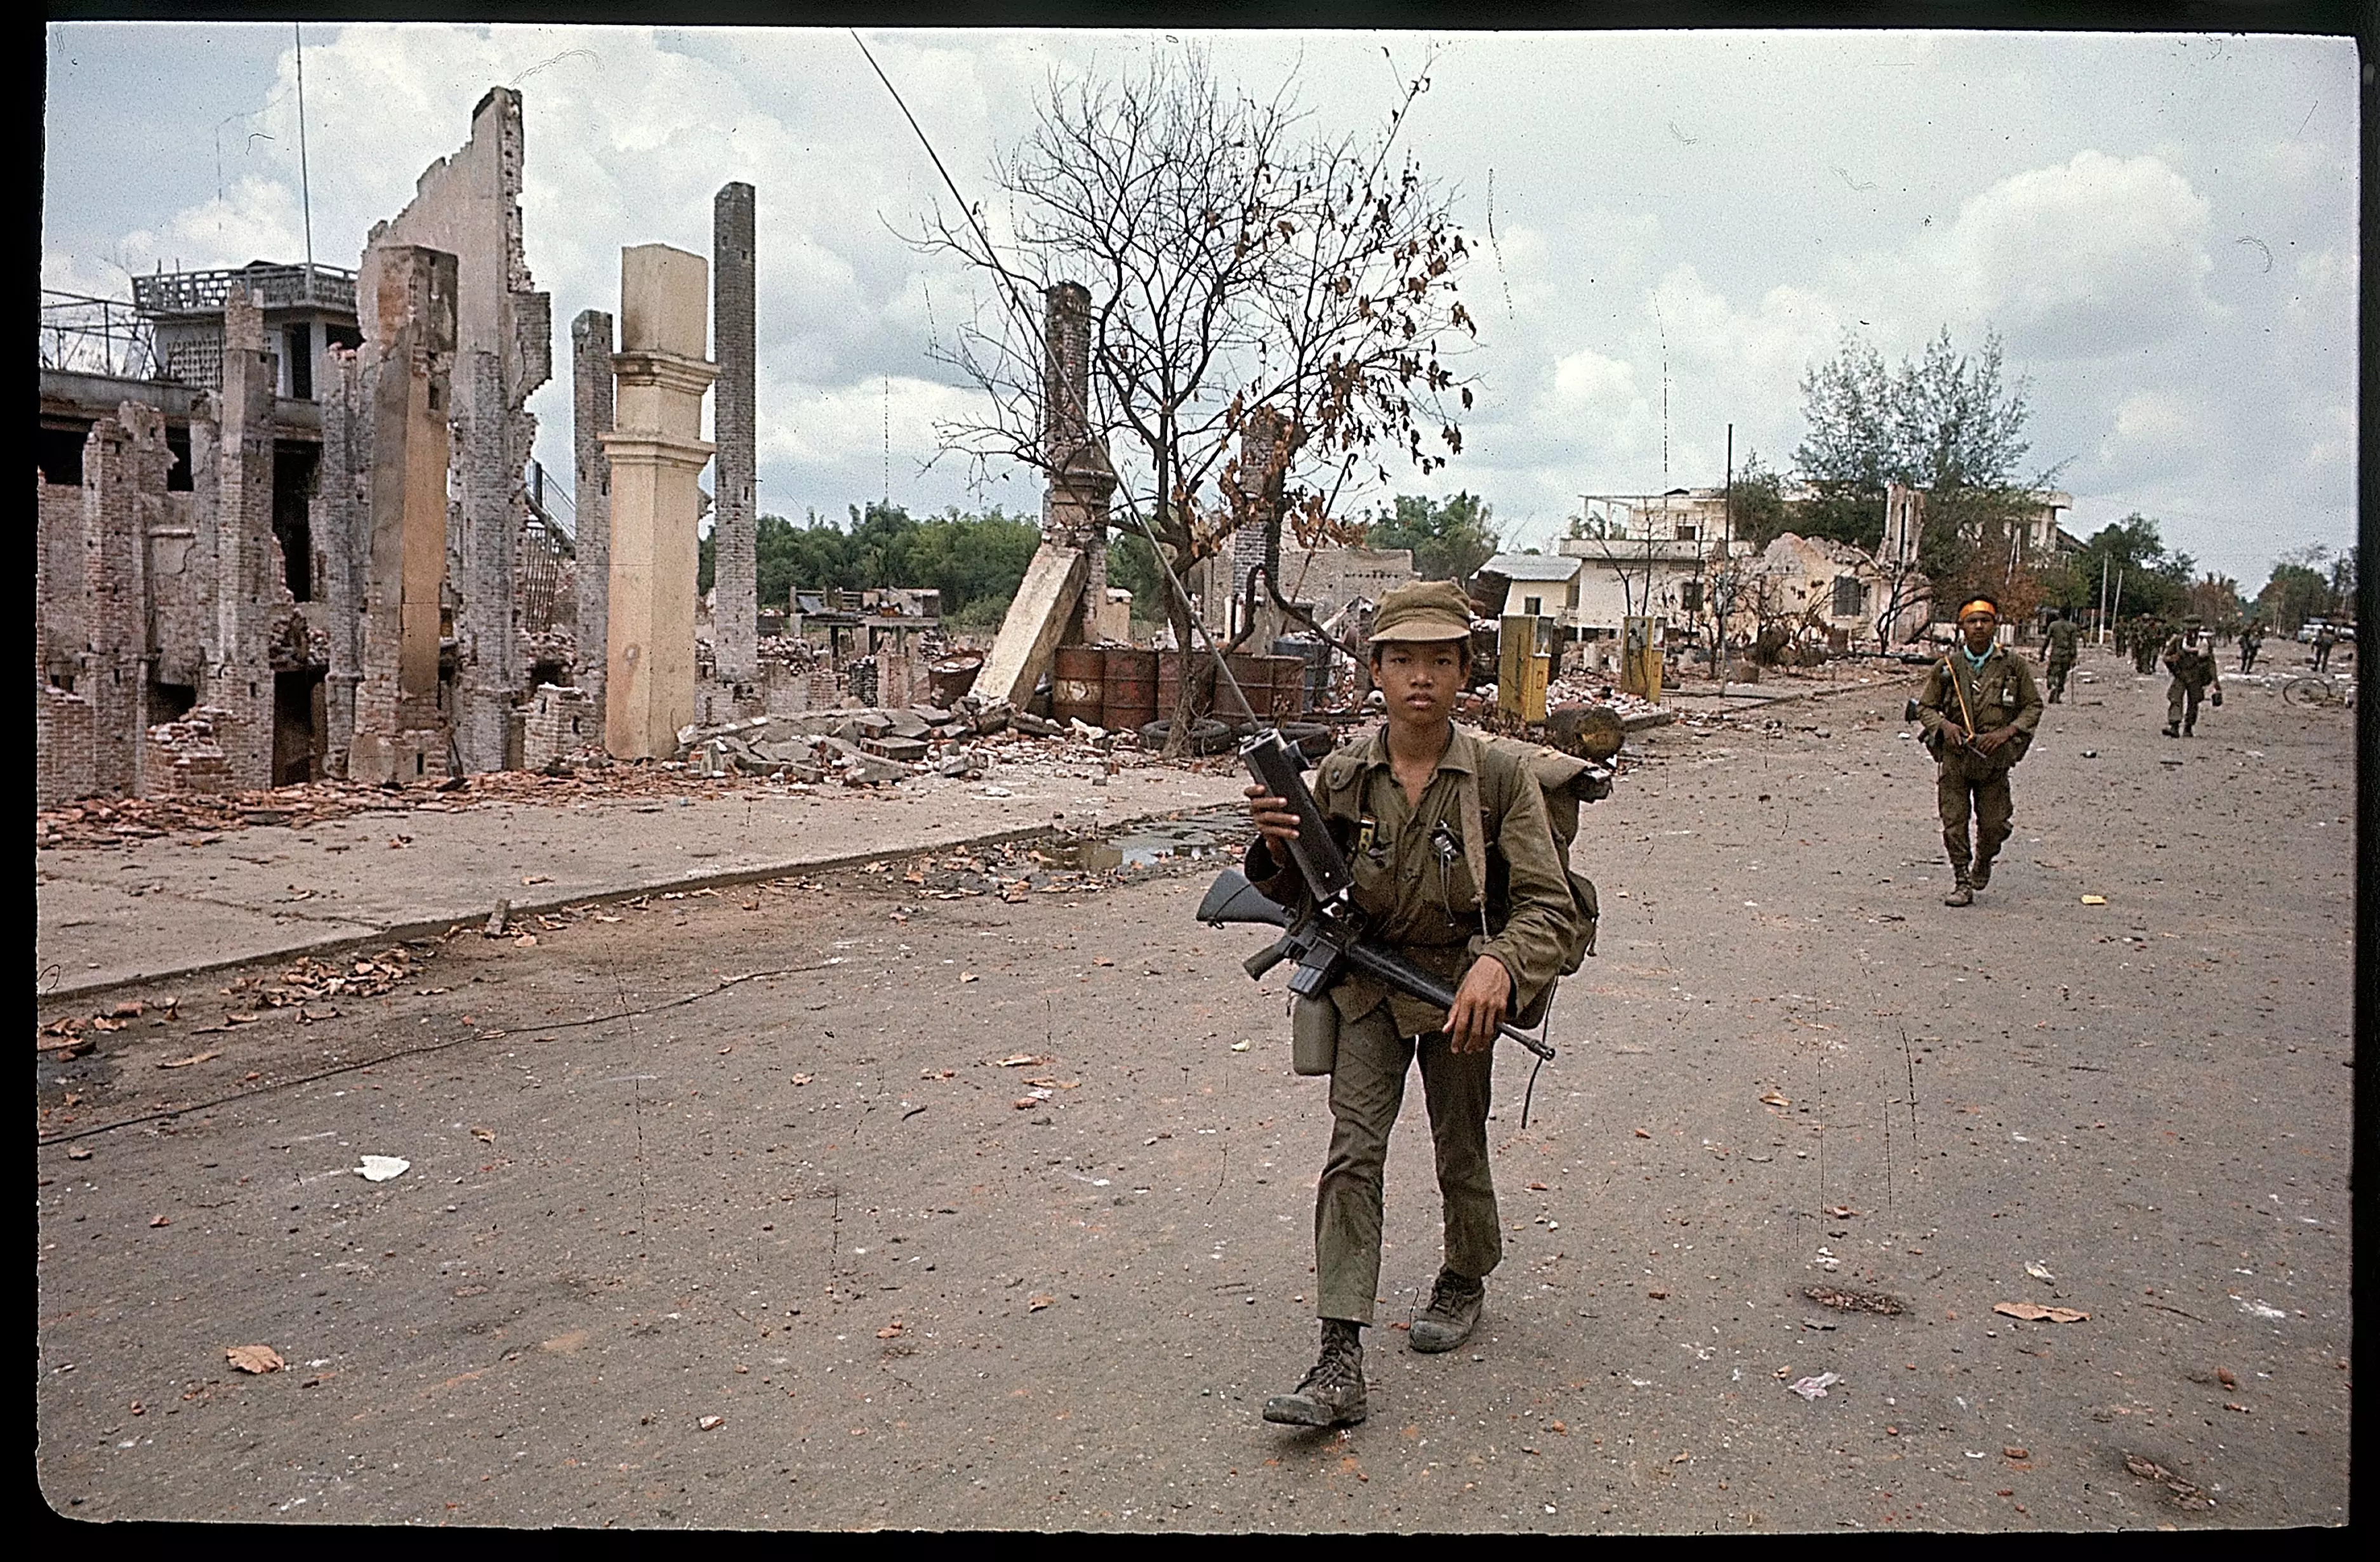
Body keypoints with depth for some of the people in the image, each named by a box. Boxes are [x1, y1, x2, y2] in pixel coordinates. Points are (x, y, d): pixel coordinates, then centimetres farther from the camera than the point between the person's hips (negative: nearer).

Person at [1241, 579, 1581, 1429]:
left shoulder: (1497, 778, -15)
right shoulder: (1341, 778, -8)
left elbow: (1548, 903, -17)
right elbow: (1303, 896, 1)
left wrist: (1498, 963, -36)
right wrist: (1276, 848, -22)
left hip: (1461, 989, -1)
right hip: (1367, 984, 1)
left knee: (1460, 1152, 16)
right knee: (1352, 1151, -8)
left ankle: (1465, 1279, 46)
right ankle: (1340, 1364, -7)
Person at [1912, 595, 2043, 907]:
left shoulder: (2013, 666, 0)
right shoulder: (1947, 667, 0)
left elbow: (2033, 706, 7)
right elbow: (1925, 707, 8)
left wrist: (2006, 732, -9)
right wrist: (1945, 725, -13)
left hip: (1994, 758, 0)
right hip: (1954, 756, 0)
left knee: (1994, 824, 3)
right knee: (1954, 822, -1)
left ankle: (1983, 863, 36)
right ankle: (1962, 883, 13)